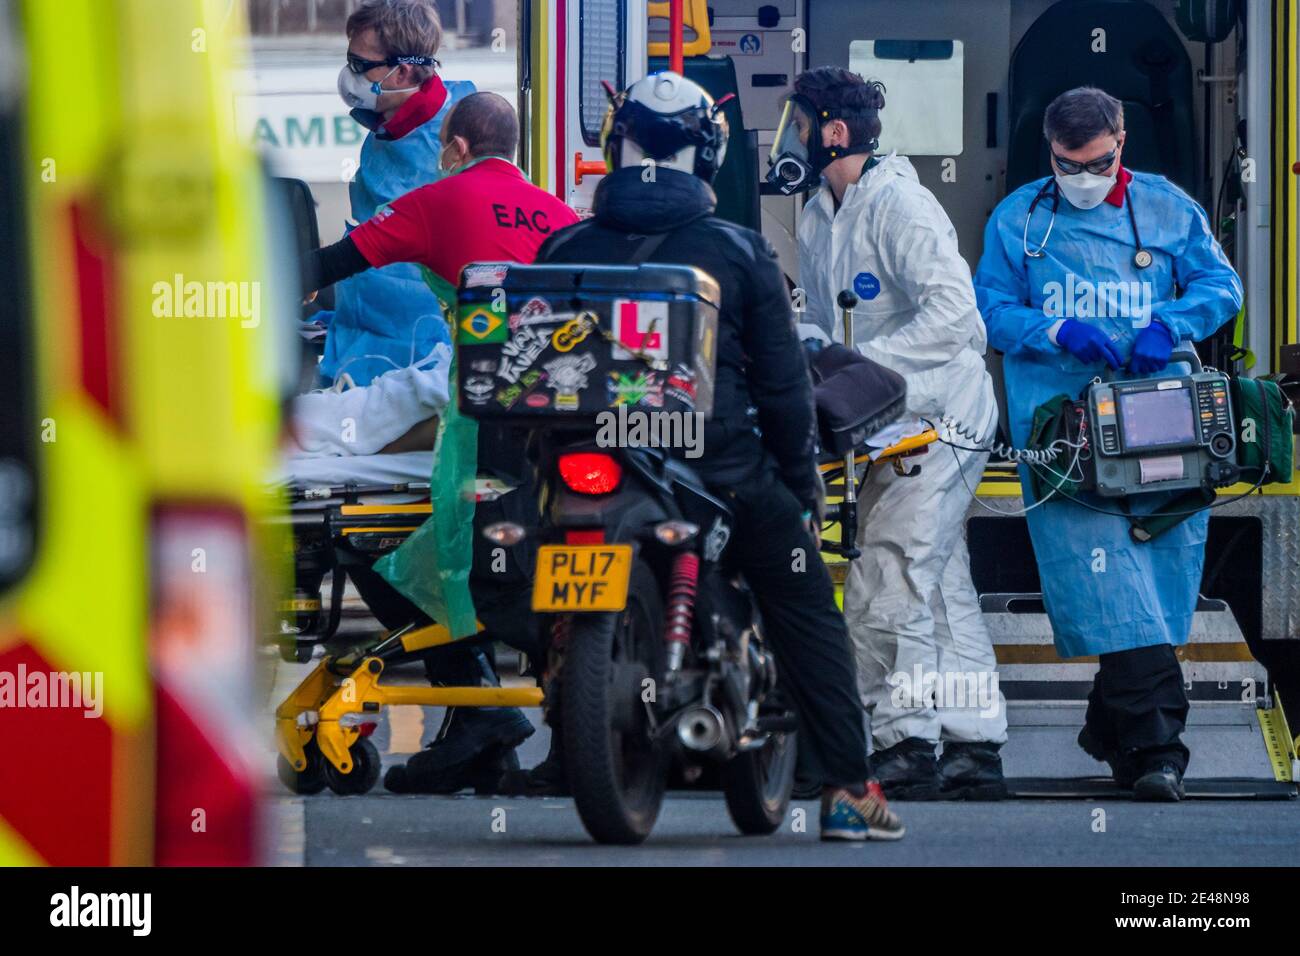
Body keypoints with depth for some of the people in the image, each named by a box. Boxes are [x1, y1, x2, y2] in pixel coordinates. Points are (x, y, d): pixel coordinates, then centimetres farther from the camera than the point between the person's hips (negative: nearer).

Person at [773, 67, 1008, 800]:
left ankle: (906, 745, -9)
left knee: (887, 586, -13)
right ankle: (976, 747, 15)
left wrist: (862, 363, -28)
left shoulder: (898, 204, -15)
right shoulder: (819, 216, 13)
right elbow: (823, 319, 20)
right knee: (943, 586, 11)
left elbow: (952, 312, -25)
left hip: (940, 418, -10)